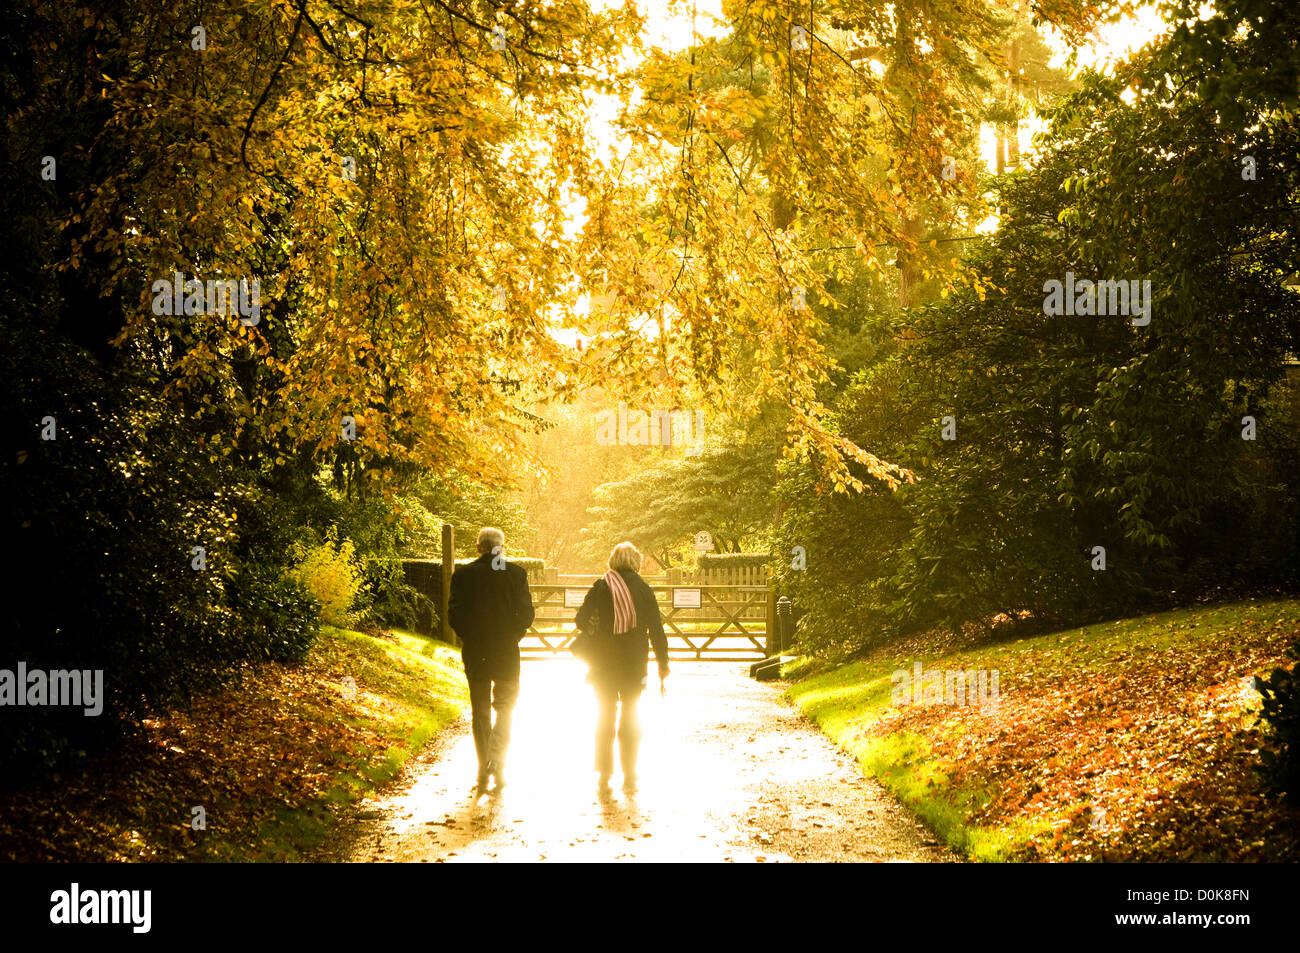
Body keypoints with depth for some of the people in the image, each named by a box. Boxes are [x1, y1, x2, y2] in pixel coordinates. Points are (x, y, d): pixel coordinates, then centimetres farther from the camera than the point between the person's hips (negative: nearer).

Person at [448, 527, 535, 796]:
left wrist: (470, 639, 8)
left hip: (475, 653, 1)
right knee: (505, 707, 14)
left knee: (480, 713, 10)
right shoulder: (516, 573, -4)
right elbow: (526, 614, -6)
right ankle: (496, 761, -4)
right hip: (506, 653, -1)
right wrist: (513, 637, 7)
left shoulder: (463, 574, -3)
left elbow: (454, 615, -5)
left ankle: (483, 773, 10)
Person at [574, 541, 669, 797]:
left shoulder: (600, 586, -3)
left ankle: (604, 780, 8)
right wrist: (663, 666, 5)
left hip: (604, 662, 0)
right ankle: (629, 778, 11)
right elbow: (656, 630, -1)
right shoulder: (643, 589, -2)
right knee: (631, 718, 12)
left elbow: (582, 620, -4)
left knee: (605, 718, 9)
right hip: (635, 661, 0)